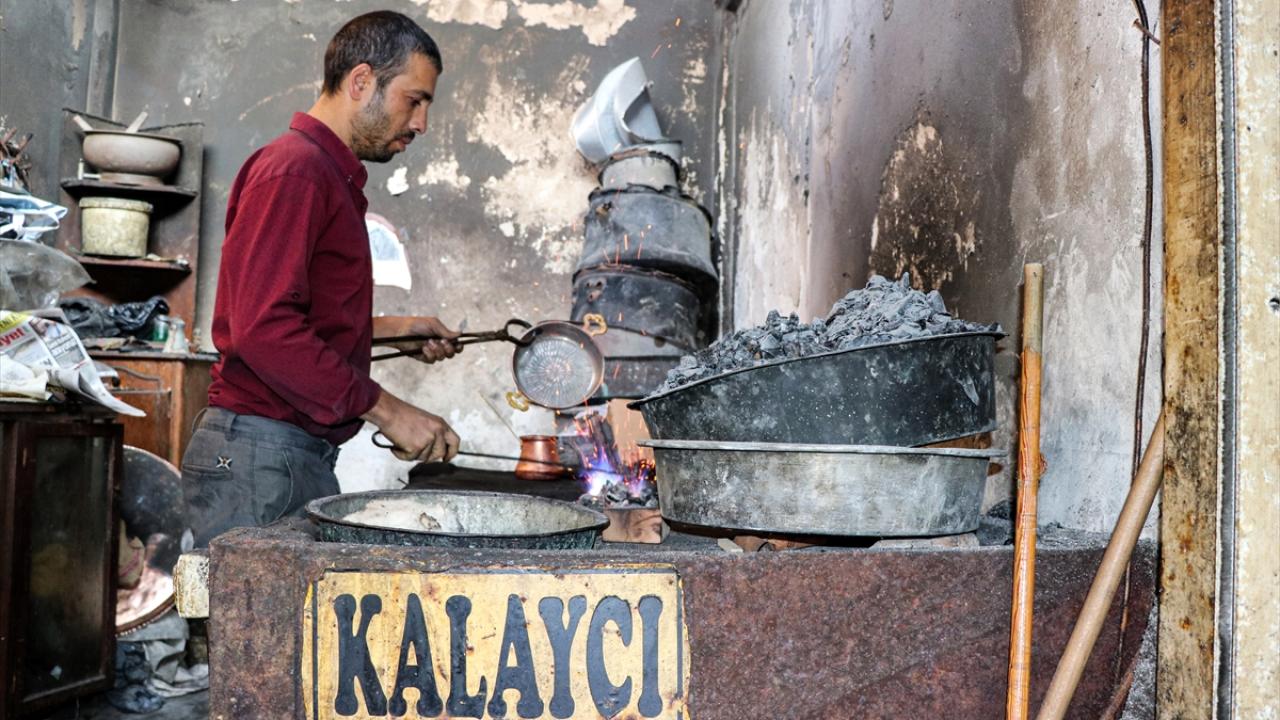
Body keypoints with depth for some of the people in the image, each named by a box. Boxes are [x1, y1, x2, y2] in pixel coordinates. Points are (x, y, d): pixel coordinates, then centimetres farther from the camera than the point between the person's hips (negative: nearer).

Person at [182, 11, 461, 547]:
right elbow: (263, 328, -22)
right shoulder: (293, 169, -12)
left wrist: (391, 330, 17)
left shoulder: (331, 176, 20)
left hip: (305, 456, 10)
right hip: (258, 457, -9)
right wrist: (385, 409, -20)